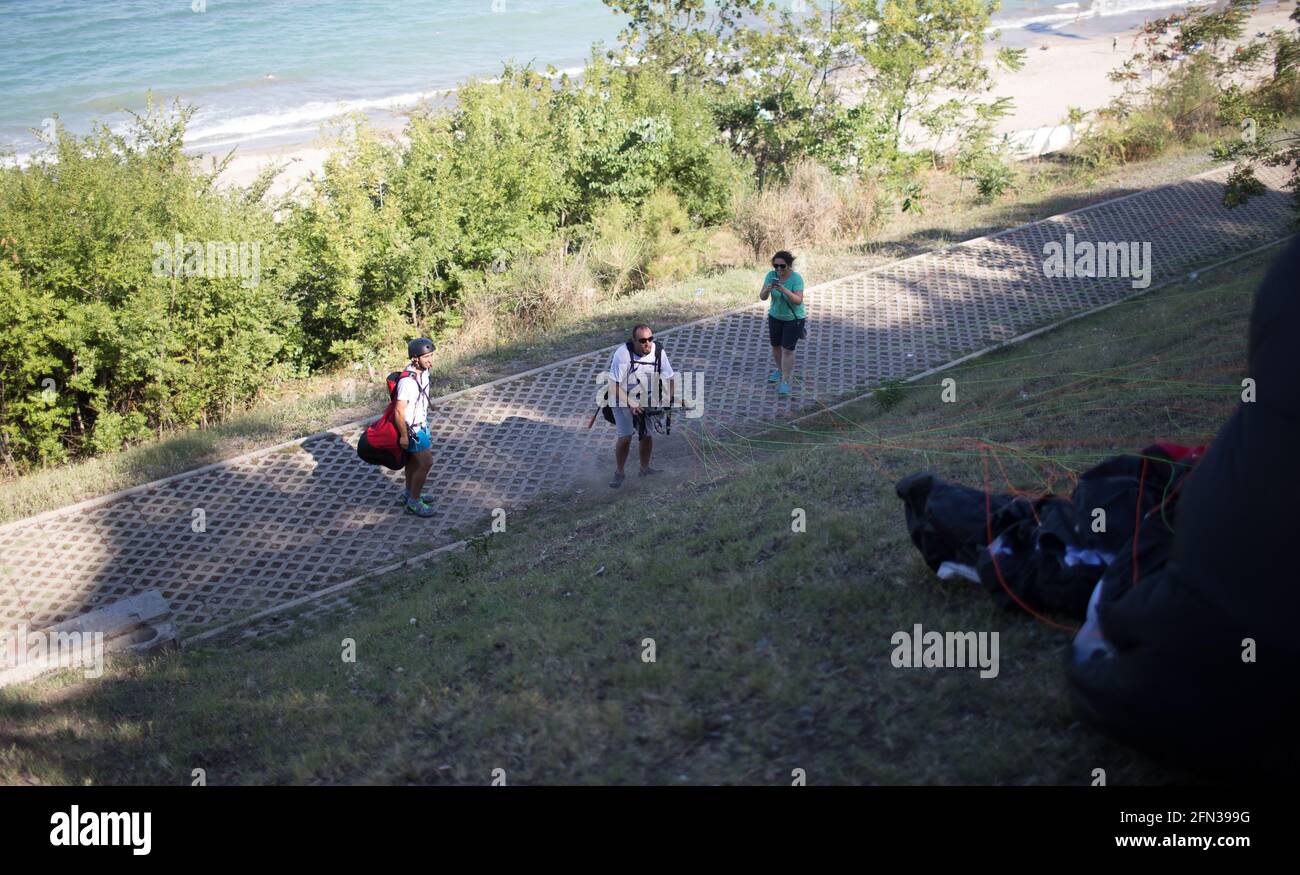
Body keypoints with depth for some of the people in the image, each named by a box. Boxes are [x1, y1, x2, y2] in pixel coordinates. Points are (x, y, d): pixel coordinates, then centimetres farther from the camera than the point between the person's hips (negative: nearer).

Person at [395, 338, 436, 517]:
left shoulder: (423, 372, -6)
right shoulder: (407, 381, -33)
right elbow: (399, 411, -26)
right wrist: (404, 435, -18)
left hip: (421, 423, 9)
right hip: (412, 428, -9)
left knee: (413, 460, 23)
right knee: (425, 463, -2)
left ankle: (410, 493, 41)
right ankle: (414, 502, 13)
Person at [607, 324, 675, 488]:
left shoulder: (658, 352, -16)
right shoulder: (622, 354, -28)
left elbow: (670, 379, -6)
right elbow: (614, 385, -24)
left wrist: (667, 400, -21)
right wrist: (630, 404, -31)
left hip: (646, 401, 4)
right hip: (622, 400, -4)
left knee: (647, 436, 5)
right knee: (625, 437, -11)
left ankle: (645, 469, 29)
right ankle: (619, 472, 9)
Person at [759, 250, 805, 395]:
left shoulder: (796, 278, -24)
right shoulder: (771, 275, -14)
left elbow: (798, 300, -32)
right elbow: (762, 297, -16)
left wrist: (783, 289, -45)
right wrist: (767, 289, -38)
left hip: (793, 319, -5)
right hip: (775, 317, 5)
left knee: (787, 349, -7)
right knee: (775, 346, 17)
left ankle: (785, 380, 0)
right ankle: (780, 370, 40)